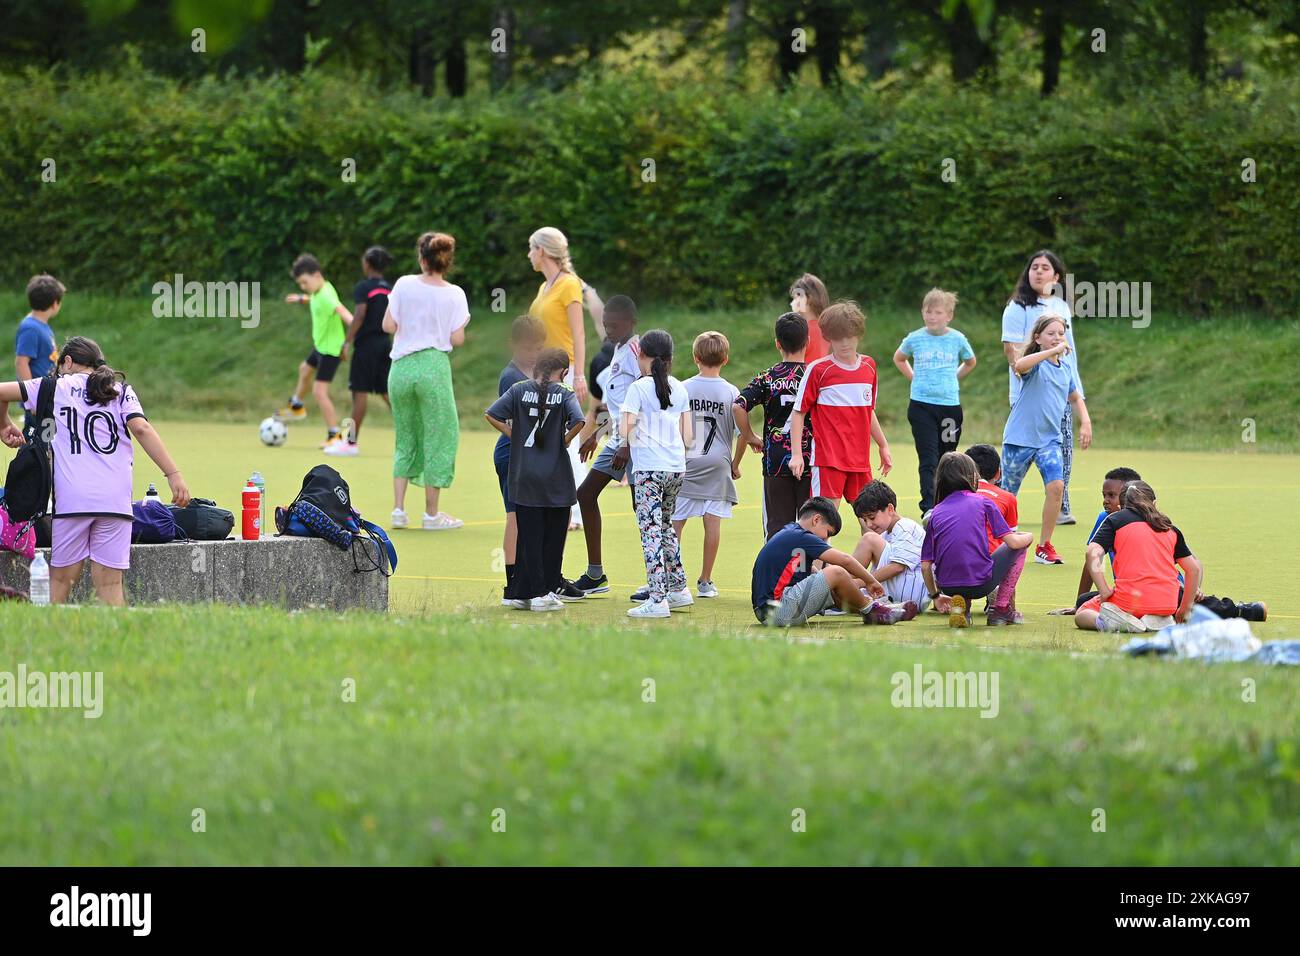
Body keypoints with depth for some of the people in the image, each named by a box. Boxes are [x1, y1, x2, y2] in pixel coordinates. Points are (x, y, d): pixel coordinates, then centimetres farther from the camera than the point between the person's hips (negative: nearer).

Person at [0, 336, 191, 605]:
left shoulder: (56, 387, 12)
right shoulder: (121, 391, 13)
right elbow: (141, 429, -2)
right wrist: (173, 474, -6)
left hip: (69, 499, -1)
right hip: (114, 499, 1)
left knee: (61, 580, 4)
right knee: (110, 583, 0)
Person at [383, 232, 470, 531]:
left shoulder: (405, 285, -2)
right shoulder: (454, 294, -4)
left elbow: (388, 326, -2)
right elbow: (457, 339, -5)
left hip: (400, 368, 2)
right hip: (434, 367, -2)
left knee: (406, 439, 14)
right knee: (438, 438, 7)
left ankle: (398, 509, 8)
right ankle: (431, 514, 8)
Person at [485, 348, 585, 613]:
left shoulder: (519, 390, 2)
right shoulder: (564, 395, -4)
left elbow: (492, 415, -6)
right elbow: (578, 421, -20)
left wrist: (515, 435, 4)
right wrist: (564, 440, -2)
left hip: (524, 477, 2)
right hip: (556, 479, -2)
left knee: (528, 536, 7)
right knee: (553, 538, 7)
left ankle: (522, 593, 7)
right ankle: (545, 593, 8)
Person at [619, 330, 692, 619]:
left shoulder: (639, 388, -5)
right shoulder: (680, 389, 11)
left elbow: (625, 432, -11)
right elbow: (688, 435, 12)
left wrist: (629, 439, 10)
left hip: (648, 468, -6)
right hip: (677, 466, 6)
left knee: (651, 530, -7)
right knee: (665, 525, 22)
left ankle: (657, 599, -13)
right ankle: (678, 589, 26)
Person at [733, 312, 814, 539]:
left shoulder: (767, 378, -2)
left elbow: (739, 407, -14)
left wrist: (750, 438, 0)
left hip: (776, 461, 0)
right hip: (810, 461, 0)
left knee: (777, 527, 5)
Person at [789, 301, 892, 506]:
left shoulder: (869, 366, 10)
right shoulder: (818, 370, -5)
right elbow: (798, 412, -3)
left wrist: (883, 445, 27)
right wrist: (796, 454, -9)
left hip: (860, 458, 5)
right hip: (827, 458, -5)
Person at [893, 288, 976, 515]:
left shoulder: (957, 339, 2)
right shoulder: (915, 339, 1)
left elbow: (970, 362, 22)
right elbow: (899, 359, 22)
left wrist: (953, 379, 11)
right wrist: (914, 378, 10)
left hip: (950, 404, 1)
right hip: (921, 405, -1)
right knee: (928, 460, -11)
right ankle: (928, 509, -17)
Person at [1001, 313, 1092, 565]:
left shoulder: (1067, 366, 7)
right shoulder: (1036, 363, -11)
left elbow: (1075, 396, 24)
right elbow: (1020, 365, -37)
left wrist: (1085, 422, 12)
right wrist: (1053, 351, -40)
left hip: (1049, 439, 4)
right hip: (1020, 438, -4)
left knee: (1056, 486, -15)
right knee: (1007, 493, 5)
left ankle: (1044, 546, -5)